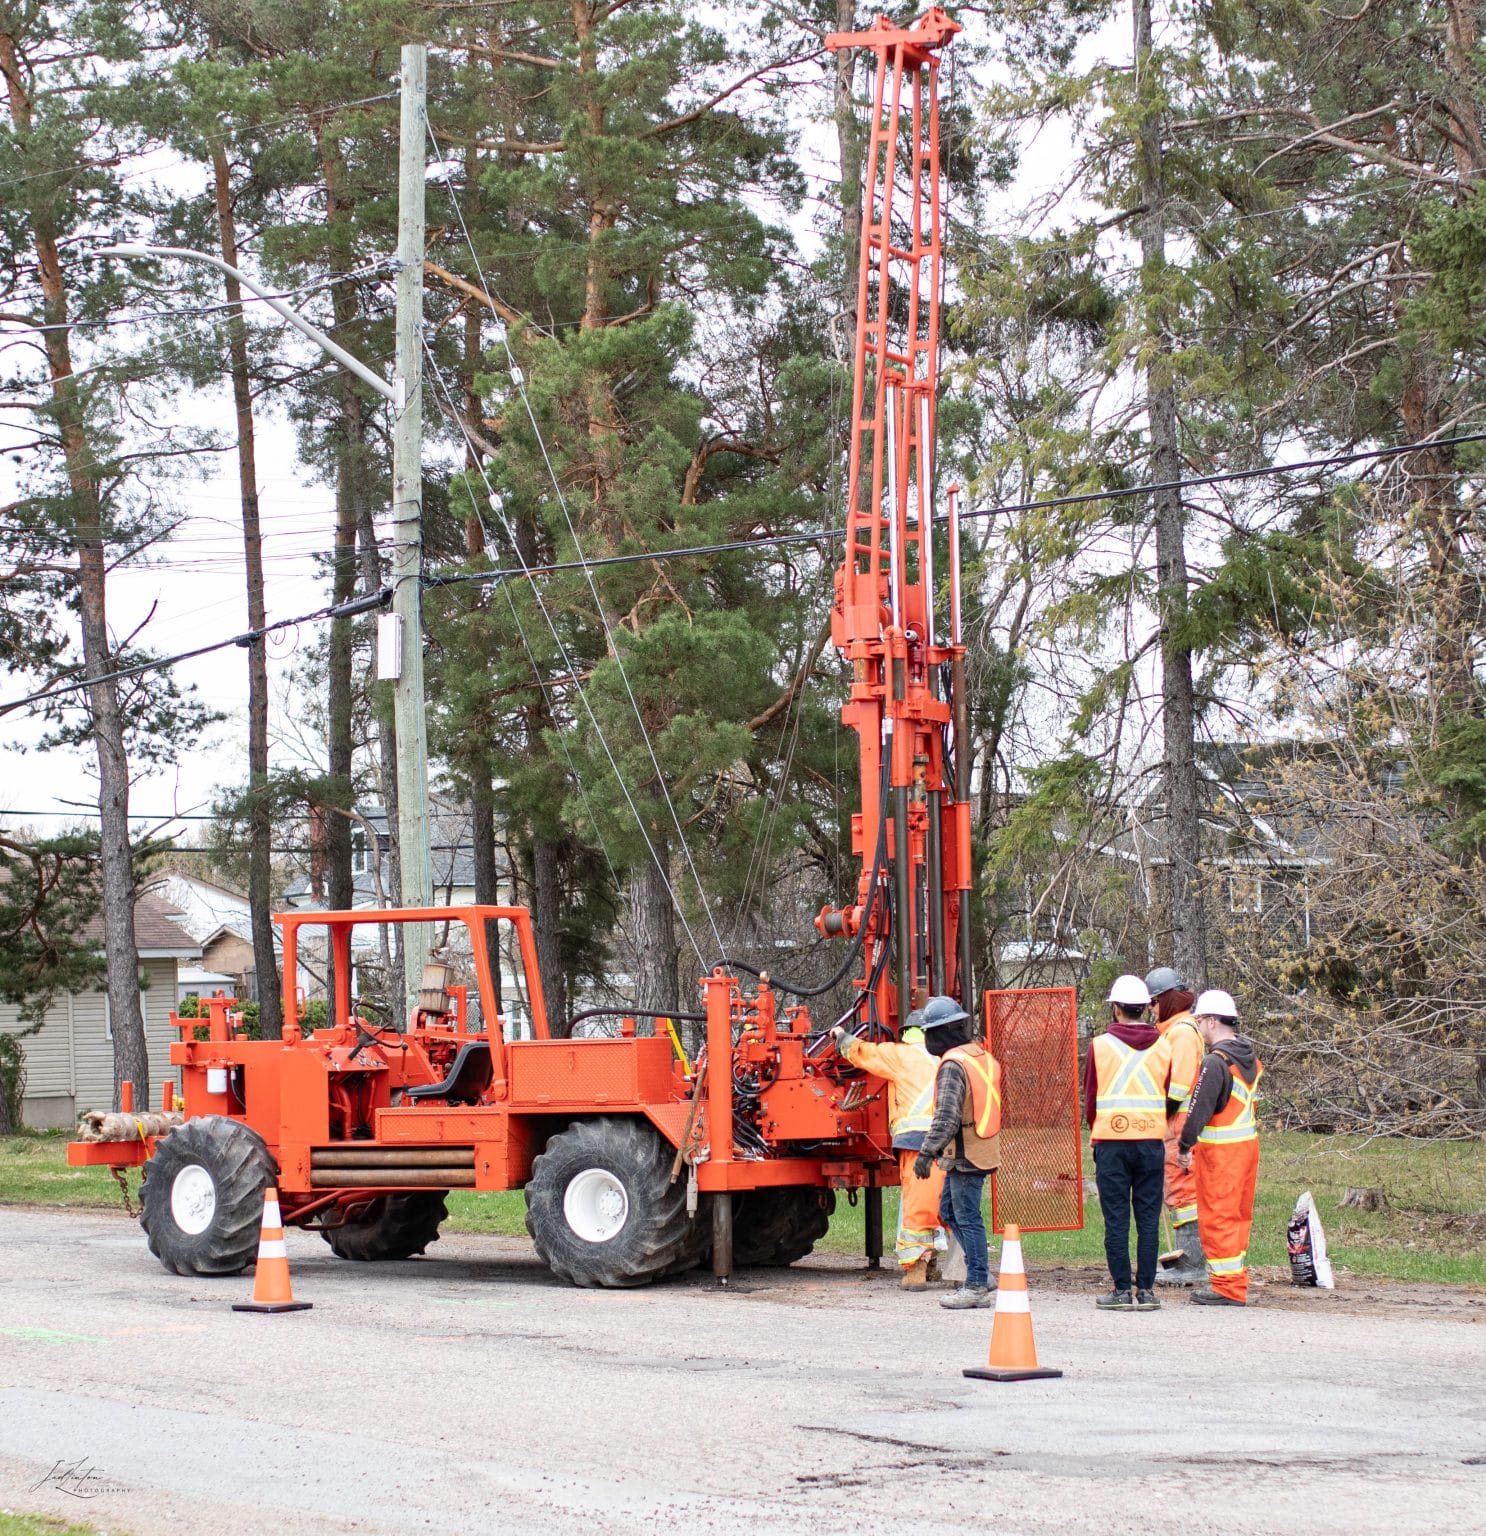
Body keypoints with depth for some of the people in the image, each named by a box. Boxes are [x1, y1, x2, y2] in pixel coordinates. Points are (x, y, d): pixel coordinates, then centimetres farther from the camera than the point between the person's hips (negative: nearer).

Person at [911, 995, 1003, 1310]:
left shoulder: (953, 1065, -17)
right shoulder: (983, 1056, 12)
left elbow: (947, 1116, -25)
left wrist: (926, 1152, -22)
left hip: (964, 1154, -9)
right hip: (984, 1150, 9)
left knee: (967, 1218, -3)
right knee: (948, 1211, 17)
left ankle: (977, 1287, 2)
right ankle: (981, 1274, 17)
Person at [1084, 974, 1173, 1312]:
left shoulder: (1100, 1045, -2)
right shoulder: (1163, 1047, 5)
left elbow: (1090, 1097, 5)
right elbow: (1170, 1099, 11)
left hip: (1111, 1141, -2)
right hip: (1152, 1141, 2)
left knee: (1116, 1219, 1)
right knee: (1148, 1218, 5)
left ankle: (1122, 1290, 1)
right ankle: (1146, 1290, 5)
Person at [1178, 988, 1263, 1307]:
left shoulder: (1215, 1062, -17)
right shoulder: (1250, 1057, 10)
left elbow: (1199, 1109, -17)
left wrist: (1185, 1146, -9)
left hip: (1221, 1149, -9)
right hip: (1249, 1142, 9)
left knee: (1217, 1217, -3)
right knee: (1239, 1215, 15)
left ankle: (1227, 1288, -2)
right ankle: (1236, 1284, 21)